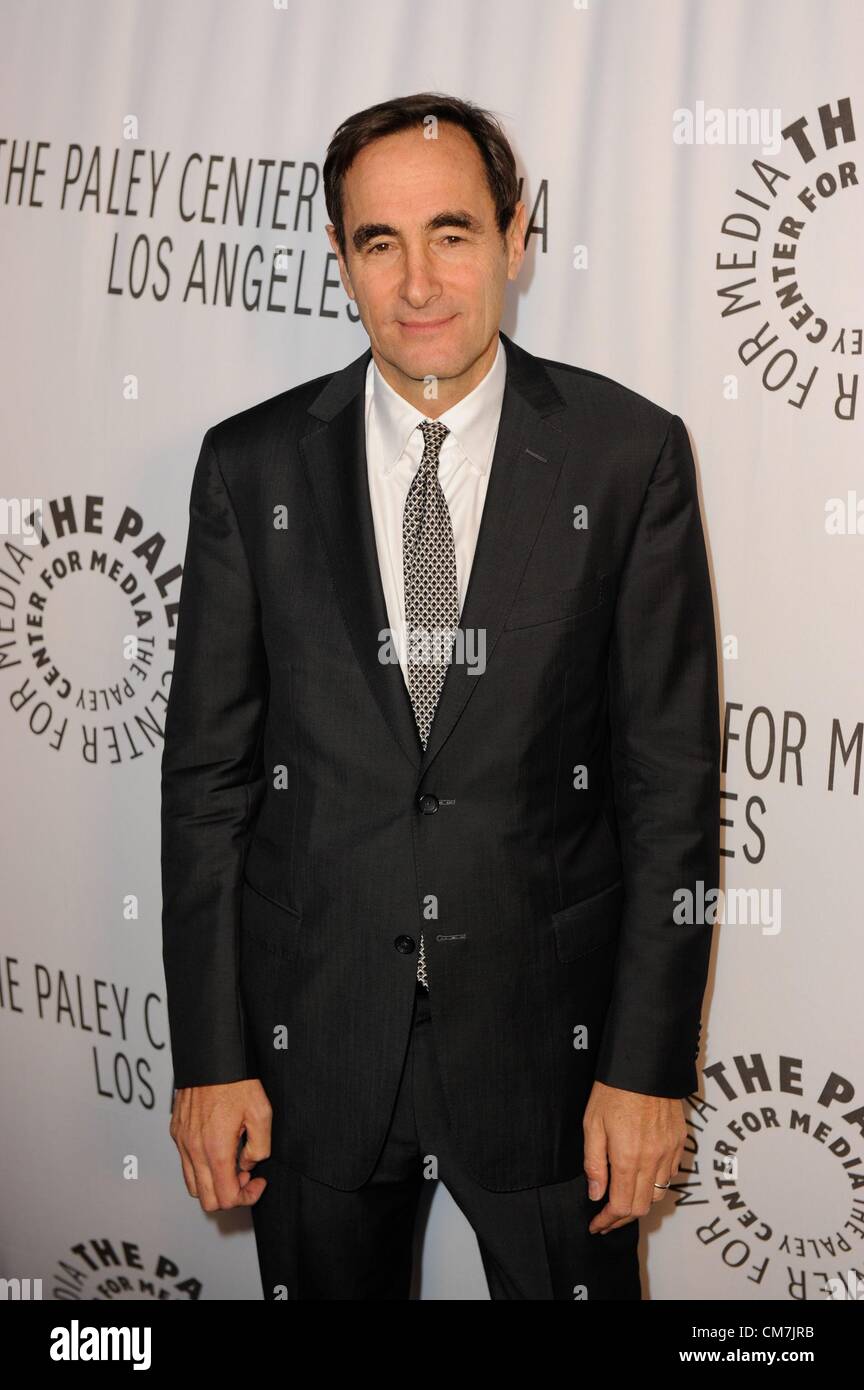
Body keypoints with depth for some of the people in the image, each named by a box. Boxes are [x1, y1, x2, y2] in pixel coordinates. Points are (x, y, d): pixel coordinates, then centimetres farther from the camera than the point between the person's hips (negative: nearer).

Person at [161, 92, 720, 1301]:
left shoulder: (629, 453, -6)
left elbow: (673, 777, -5)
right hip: (312, 1038, 2)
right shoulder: (252, 466, -2)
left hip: (547, 1034, -1)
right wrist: (208, 1057, -2)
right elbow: (207, 773, 0)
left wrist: (649, 1063, -7)